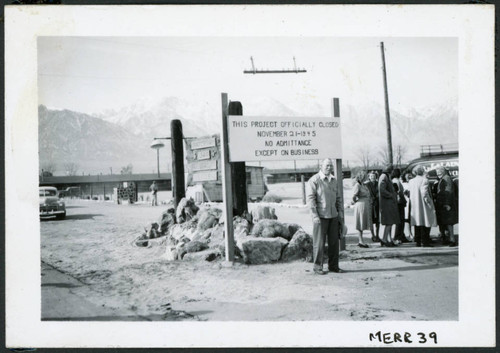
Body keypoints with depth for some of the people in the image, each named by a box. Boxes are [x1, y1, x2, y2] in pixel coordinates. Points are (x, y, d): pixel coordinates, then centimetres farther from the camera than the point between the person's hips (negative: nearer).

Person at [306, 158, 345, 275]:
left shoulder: (334, 181, 13)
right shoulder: (314, 180, -7)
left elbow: (338, 198, 18)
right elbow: (310, 198, -11)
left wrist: (341, 214, 12)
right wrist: (315, 216, -17)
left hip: (333, 216, 6)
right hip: (320, 216, -6)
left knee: (334, 241, 8)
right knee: (319, 242, 0)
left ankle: (333, 266, 18)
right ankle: (317, 267, 9)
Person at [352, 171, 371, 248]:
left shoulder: (364, 185, 14)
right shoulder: (357, 185, -14)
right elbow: (353, 196, -19)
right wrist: (356, 202, -4)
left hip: (366, 206, 9)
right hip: (361, 206, -9)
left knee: (363, 225, 11)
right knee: (361, 225, -4)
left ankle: (360, 241, 17)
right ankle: (361, 242, 0)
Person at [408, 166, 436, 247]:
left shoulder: (411, 181, 6)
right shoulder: (424, 180, -13)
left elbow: (409, 192, 7)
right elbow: (424, 193, -21)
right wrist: (429, 202, -13)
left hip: (415, 206, 6)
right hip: (423, 205, -6)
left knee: (417, 223, 11)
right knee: (425, 223, -1)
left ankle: (418, 241, 13)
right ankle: (424, 241, -2)